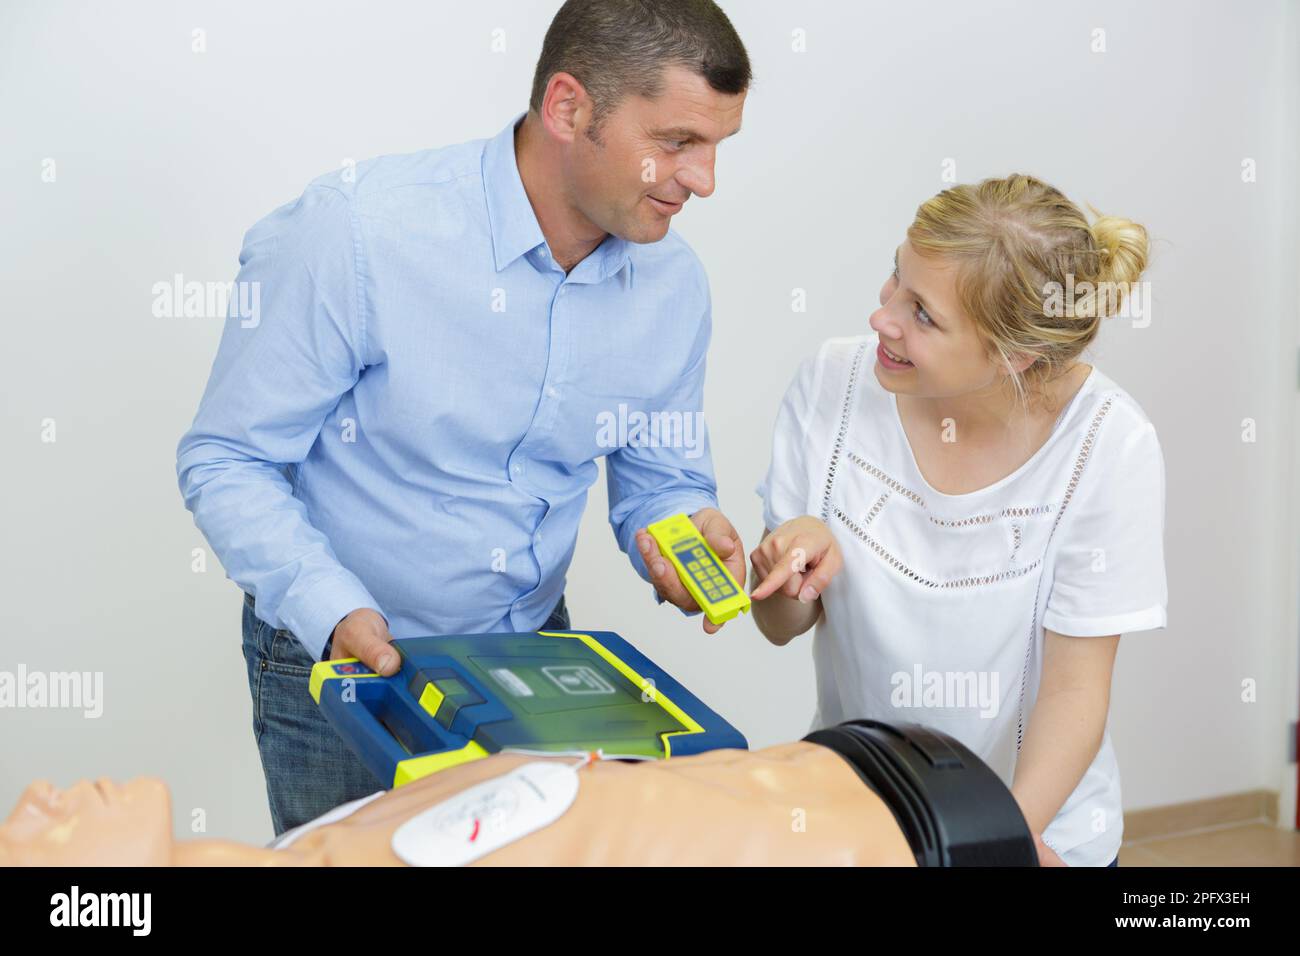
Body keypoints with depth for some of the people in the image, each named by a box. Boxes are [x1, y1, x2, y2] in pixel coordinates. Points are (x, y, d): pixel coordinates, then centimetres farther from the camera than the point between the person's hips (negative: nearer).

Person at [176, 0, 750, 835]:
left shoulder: (673, 280, -8)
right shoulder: (355, 231, -24)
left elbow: (661, 481, 4)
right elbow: (228, 461, -18)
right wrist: (336, 611, -30)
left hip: (535, 647, 5)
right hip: (342, 666, -4)